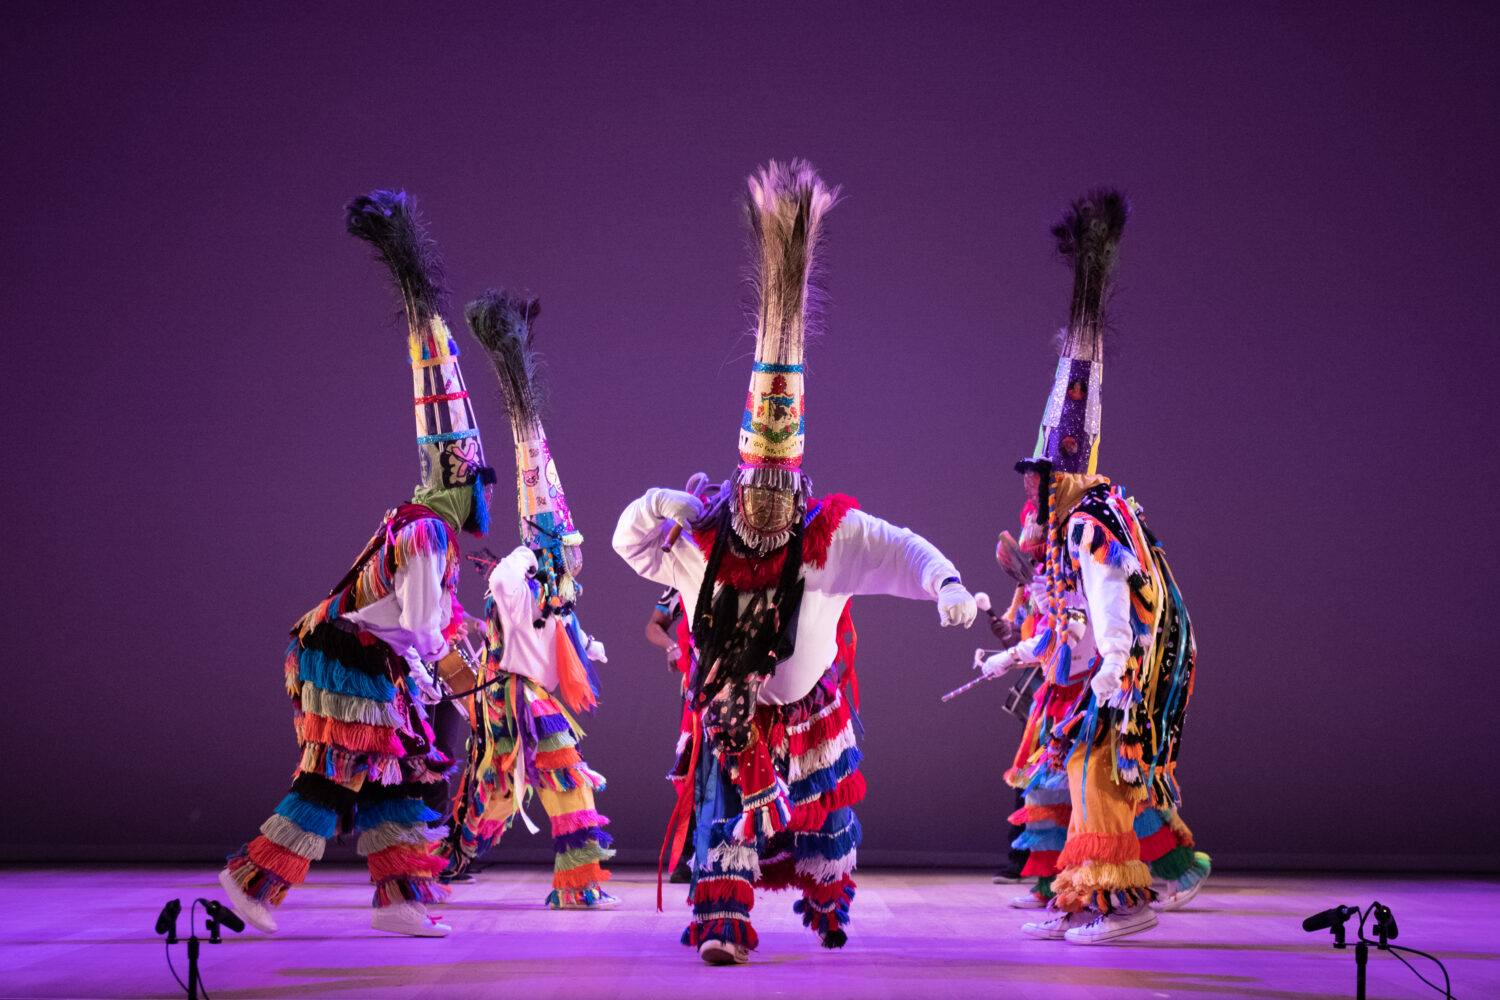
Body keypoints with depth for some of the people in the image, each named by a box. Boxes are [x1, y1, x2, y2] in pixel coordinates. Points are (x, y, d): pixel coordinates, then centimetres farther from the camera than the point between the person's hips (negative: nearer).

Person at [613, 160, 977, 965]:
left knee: (822, 810, 17)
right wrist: (650, 509, -24)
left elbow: (899, 550, -33)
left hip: (806, 709, 0)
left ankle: (826, 902, 44)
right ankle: (721, 922, -12)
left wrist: (946, 584, -54)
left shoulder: (831, 535, -22)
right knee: (726, 810, -13)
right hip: (727, 710, 0)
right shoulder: (700, 538, -14)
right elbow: (632, 544, 0)